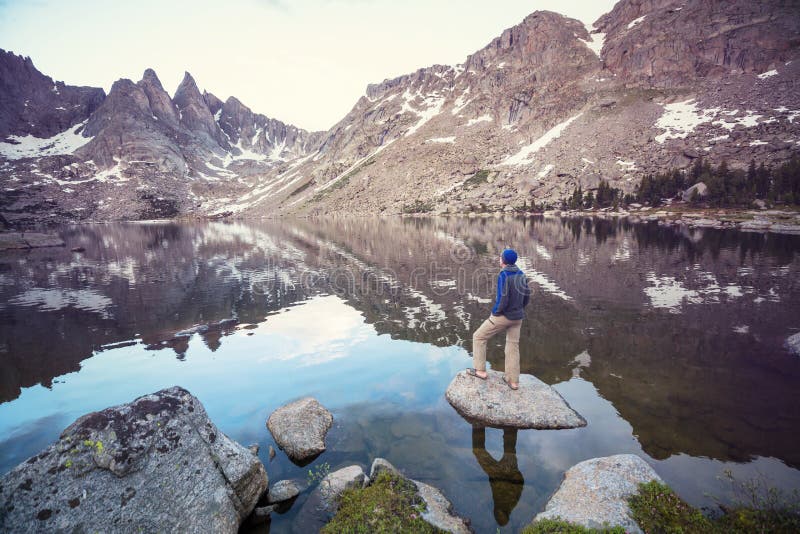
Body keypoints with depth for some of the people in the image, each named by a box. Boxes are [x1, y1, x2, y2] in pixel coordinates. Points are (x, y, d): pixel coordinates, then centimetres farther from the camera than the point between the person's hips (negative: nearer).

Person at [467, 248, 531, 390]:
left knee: (479, 337, 10)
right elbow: (527, 297, 7)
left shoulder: (503, 275, -21)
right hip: (517, 317, 7)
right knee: (513, 346, 15)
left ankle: (480, 370, 13)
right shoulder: (521, 275, 2)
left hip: (502, 316, -7)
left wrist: (495, 312, -9)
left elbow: (502, 299, -24)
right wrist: (518, 309, 16)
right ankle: (513, 380, 21)